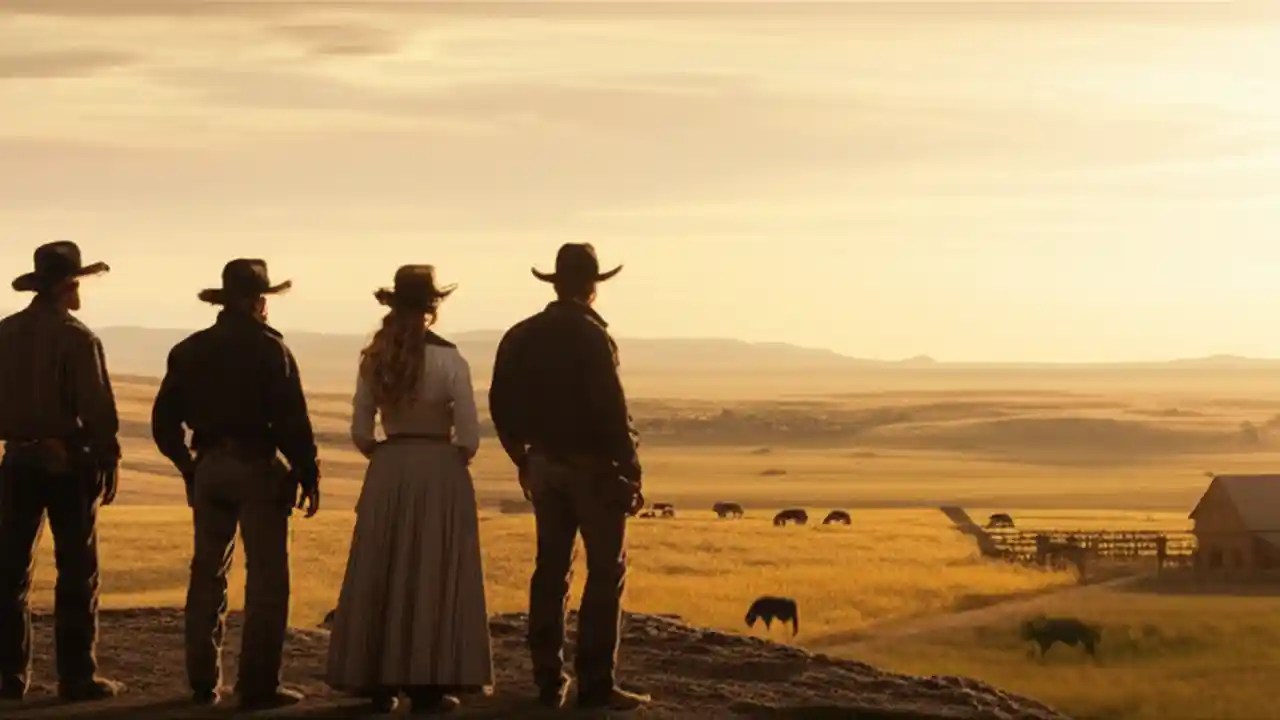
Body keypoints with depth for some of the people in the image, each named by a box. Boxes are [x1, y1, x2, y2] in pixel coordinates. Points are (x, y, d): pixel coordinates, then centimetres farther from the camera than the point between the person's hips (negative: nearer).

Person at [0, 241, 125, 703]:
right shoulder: (77, 338, -13)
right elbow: (97, 407, -14)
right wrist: (108, 462, -5)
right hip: (69, 462, -5)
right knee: (76, 572, 1)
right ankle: (76, 677, 1)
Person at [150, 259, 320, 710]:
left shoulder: (191, 351, 6)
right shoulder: (269, 349, -9)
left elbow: (164, 420, 9)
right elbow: (291, 420, -14)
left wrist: (188, 466, 20)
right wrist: (307, 475, -6)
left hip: (209, 468, 5)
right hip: (257, 469, -5)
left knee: (207, 575, 13)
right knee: (266, 579, -1)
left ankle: (203, 683, 15)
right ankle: (258, 685, -3)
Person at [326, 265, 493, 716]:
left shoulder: (374, 360, 2)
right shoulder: (448, 360, -10)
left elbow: (360, 432, 4)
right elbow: (469, 435, -10)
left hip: (387, 471, 3)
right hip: (440, 471, -3)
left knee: (382, 575, 9)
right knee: (433, 574, 2)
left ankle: (380, 683, 11)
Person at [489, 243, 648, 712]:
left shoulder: (521, 337, 5)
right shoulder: (592, 337, -15)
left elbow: (501, 403, 9)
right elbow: (611, 410, -18)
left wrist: (522, 457, 20)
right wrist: (630, 472, -13)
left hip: (545, 464, 6)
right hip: (593, 466, -6)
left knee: (551, 569, 11)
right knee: (606, 572, -1)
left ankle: (549, 682, 13)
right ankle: (595, 683, -4)